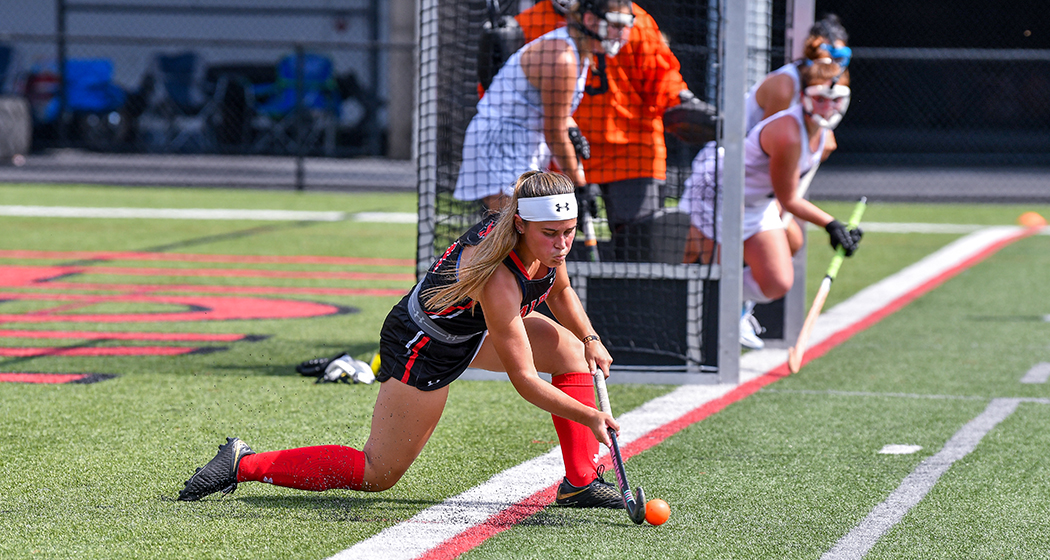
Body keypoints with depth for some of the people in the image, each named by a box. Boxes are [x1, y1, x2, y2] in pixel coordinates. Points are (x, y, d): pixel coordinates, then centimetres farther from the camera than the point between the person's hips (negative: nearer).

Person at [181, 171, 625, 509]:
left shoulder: (549, 244, -15)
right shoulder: (497, 278, -39)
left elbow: (560, 292, 10)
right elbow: (523, 379, -33)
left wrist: (590, 339, -4)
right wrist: (589, 417, -32)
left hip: (471, 327, 9)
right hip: (424, 349, -9)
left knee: (571, 349, 0)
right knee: (377, 474, -2)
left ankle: (581, 484, 6)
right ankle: (243, 464, 6)